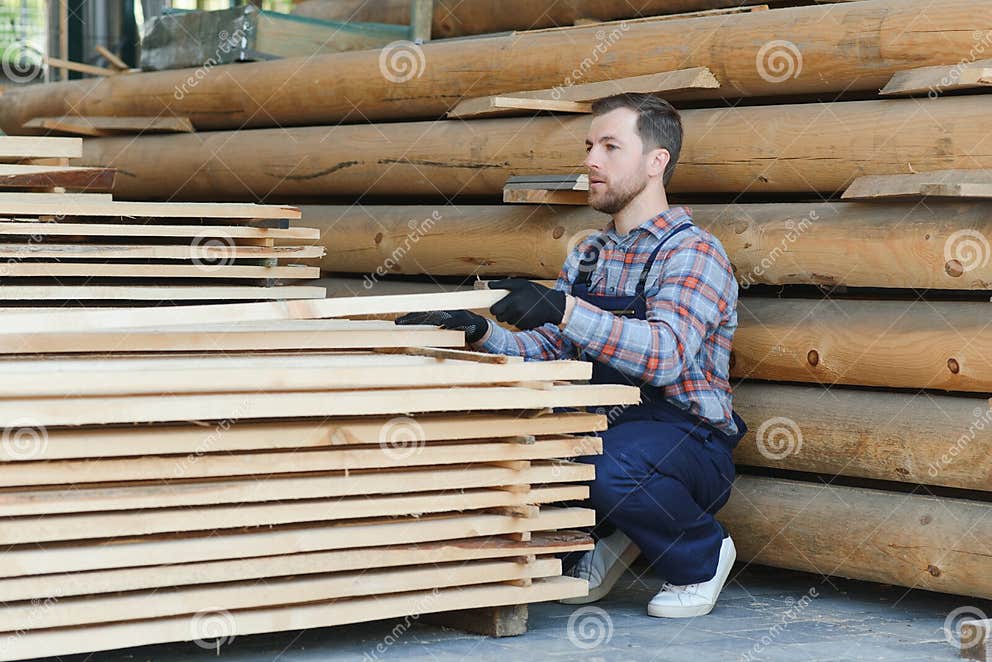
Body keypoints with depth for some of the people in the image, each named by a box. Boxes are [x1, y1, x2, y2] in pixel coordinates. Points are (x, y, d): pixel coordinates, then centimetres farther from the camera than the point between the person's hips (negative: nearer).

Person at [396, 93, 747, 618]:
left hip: (686, 439, -6)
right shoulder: (587, 255, 13)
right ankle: (606, 534, 11)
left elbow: (665, 353, -29)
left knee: (614, 463, -38)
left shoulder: (694, 253, -11)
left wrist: (564, 310, -39)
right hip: (602, 427, 7)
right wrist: (480, 334, -10)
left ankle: (701, 556, -4)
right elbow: (546, 352, 9)